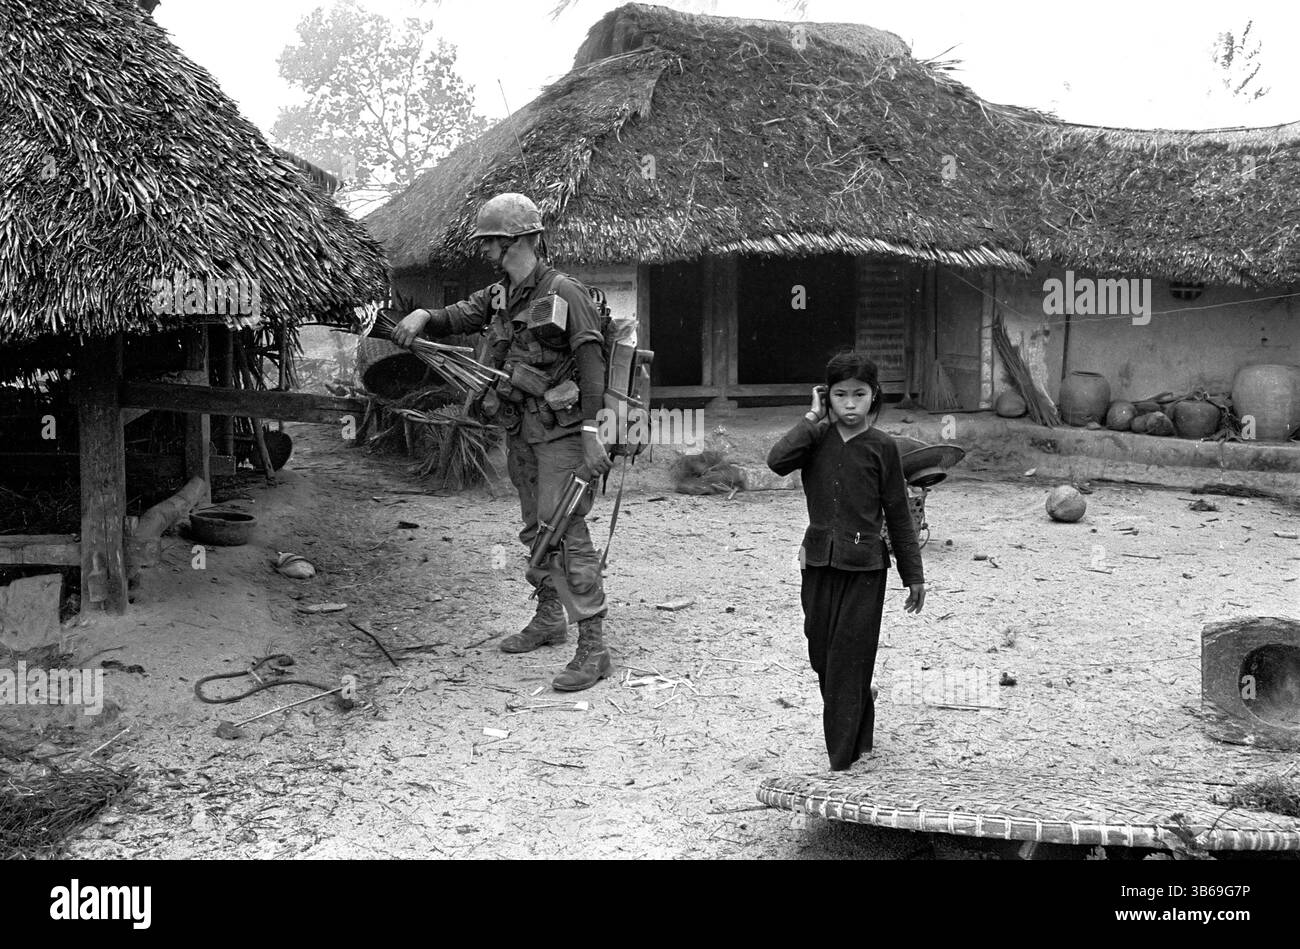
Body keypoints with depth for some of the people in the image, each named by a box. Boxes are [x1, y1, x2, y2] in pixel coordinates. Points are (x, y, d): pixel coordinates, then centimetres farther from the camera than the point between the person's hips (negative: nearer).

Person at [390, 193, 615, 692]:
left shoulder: (563, 292, -13)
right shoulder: (498, 296, 11)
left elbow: (591, 363, -17)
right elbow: (454, 318, 10)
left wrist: (591, 430, -23)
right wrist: (421, 316, -14)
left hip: (561, 429, -8)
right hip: (519, 430, 8)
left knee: (566, 530, -13)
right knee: (535, 527, 17)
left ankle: (593, 647, -12)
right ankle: (548, 619, 33)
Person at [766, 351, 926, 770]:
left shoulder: (880, 447, -4)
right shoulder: (817, 438, 2)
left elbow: (898, 514, 1)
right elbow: (777, 461, -18)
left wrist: (913, 575, 3)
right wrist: (813, 419, -13)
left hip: (864, 567, -3)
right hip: (819, 562, 3)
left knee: (849, 660, -3)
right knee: (821, 655, 12)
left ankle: (842, 758, 5)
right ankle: (859, 727, 36)